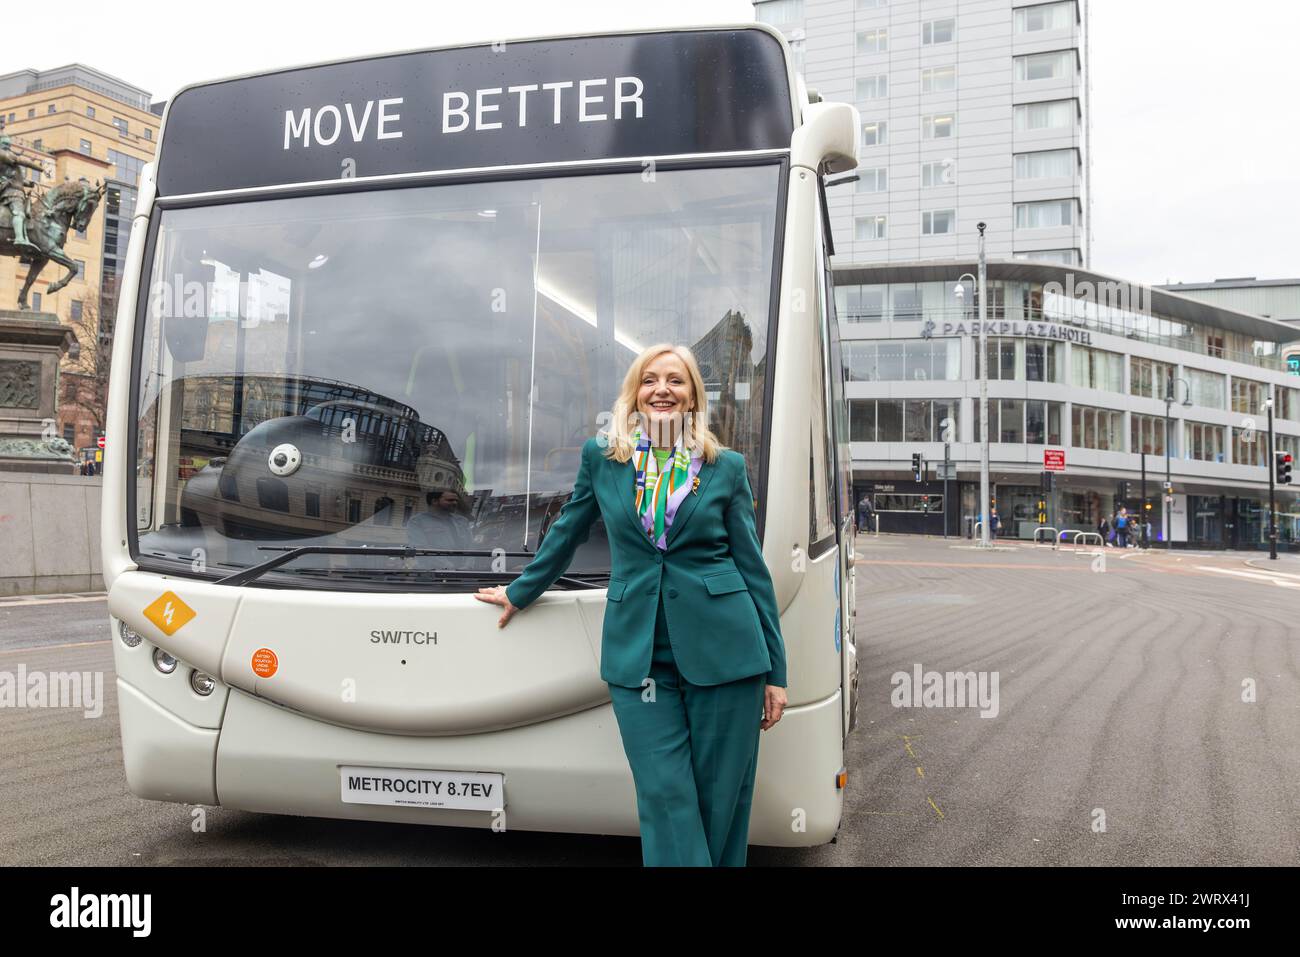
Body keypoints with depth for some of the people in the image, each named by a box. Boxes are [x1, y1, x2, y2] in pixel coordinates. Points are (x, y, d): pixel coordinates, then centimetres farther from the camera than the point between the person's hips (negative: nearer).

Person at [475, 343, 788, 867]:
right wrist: (520, 592, 30)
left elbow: (753, 569, 4)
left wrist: (775, 672, 2)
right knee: (666, 799, 0)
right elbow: (566, 533, 21)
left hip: (723, 652, 0)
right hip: (639, 656, 1)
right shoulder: (600, 457, 7)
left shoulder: (727, 467, 4)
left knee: (720, 801, 5)